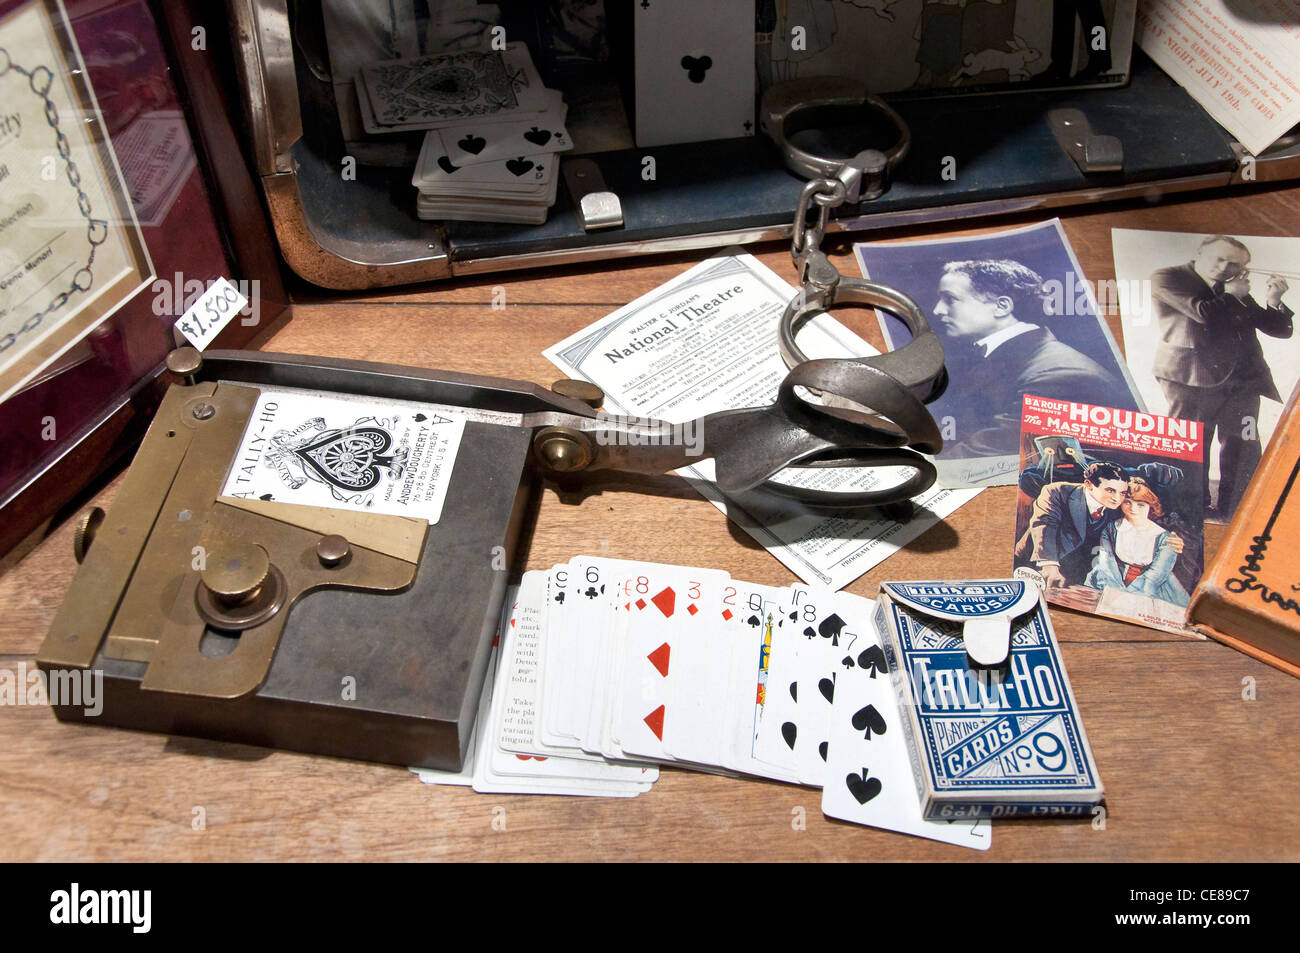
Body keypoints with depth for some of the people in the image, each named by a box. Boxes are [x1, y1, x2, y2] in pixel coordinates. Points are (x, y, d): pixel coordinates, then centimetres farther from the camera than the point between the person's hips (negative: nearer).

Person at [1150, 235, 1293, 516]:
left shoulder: (1236, 290, 20)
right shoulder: (1167, 279, 1)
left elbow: (1280, 329, 18)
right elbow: (1205, 313, -15)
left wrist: (1274, 301, 0)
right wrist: (1229, 293, 3)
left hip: (1242, 378, 6)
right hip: (1194, 376, -6)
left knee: (1242, 446, 4)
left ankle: (1236, 510, 12)